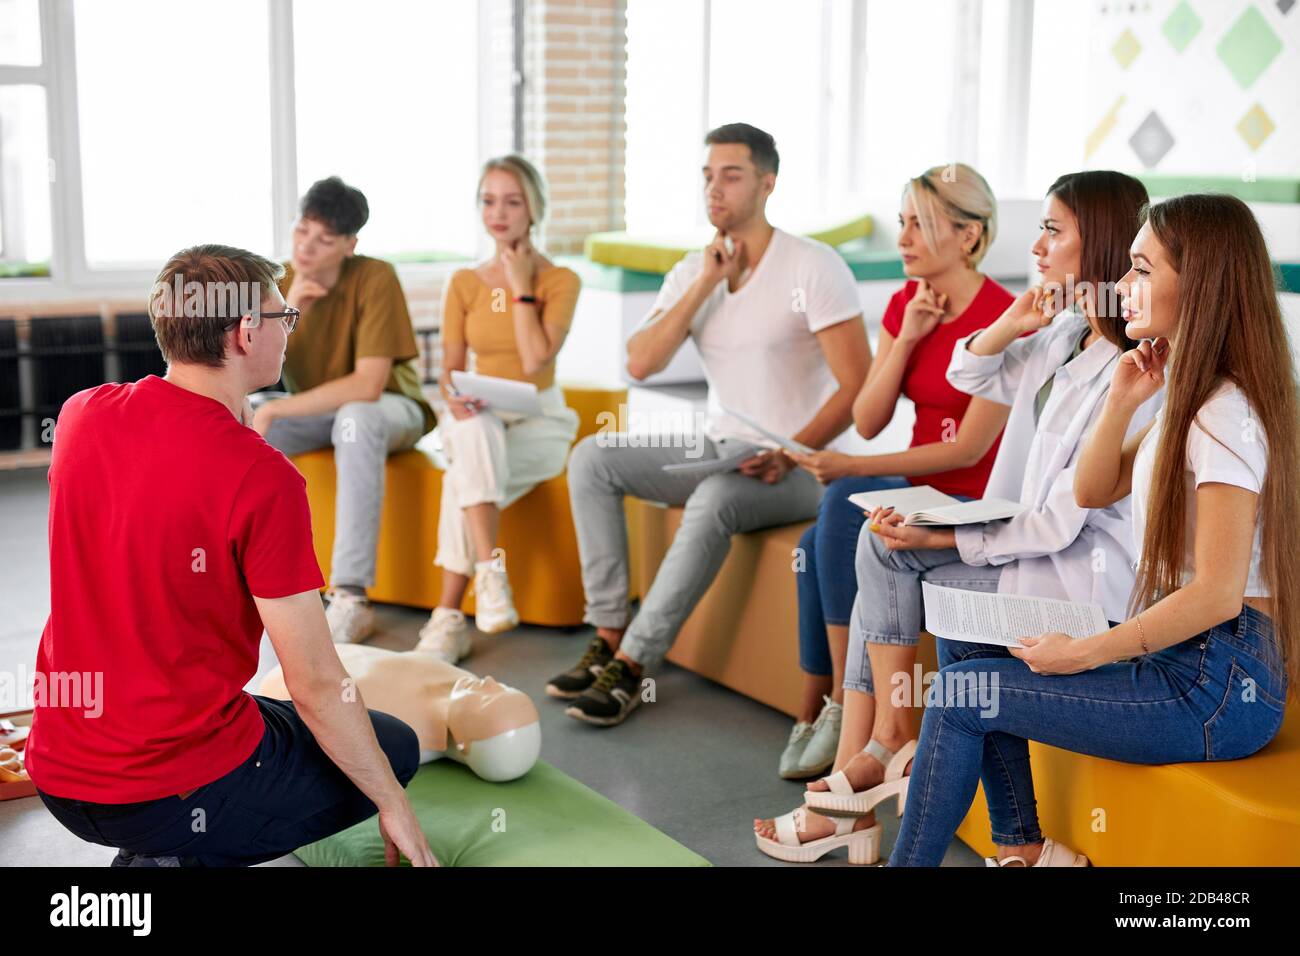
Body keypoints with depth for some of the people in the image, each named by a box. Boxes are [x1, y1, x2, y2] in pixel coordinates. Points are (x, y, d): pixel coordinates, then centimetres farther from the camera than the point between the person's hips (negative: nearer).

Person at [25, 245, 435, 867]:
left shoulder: (81, 414, -2)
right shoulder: (263, 478, -21)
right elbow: (315, 683, -17)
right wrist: (394, 808, -5)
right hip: (180, 793, -7)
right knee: (395, 747, 17)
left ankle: (151, 856, 11)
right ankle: (180, 858, -1)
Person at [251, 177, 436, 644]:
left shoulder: (376, 278, -22)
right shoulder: (276, 282, -8)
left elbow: (368, 386, -29)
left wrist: (275, 410, -31)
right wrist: (289, 310, -29)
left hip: (389, 409, -5)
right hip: (314, 410, 5)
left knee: (357, 418, -39)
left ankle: (351, 597, -39)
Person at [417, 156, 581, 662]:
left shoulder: (560, 280, -1)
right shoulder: (463, 283, 9)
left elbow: (535, 362, -16)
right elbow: (450, 369, 5)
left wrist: (521, 287, -11)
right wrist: (455, 396, -19)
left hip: (540, 420, -2)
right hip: (478, 418, 2)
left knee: (464, 480, -33)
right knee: (476, 432, -37)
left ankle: (450, 615, -27)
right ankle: (490, 572, -41)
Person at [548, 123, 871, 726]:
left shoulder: (814, 268, -11)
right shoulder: (690, 273, 7)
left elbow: (858, 386, -16)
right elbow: (639, 364, -8)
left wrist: (789, 454, -25)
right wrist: (705, 285, -13)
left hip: (794, 465, -6)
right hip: (716, 449, 6)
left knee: (713, 501, -37)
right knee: (593, 457, -10)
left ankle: (632, 666, -28)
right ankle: (608, 637, -12)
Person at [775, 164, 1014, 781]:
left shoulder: (1003, 318, -14)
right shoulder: (904, 304, 7)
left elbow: (969, 449, -18)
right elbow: (867, 421, 3)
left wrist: (851, 469, -21)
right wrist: (907, 338, -10)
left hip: (978, 503, -6)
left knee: (844, 505, -29)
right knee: (816, 544, -23)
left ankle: (838, 705, -18)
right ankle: (818, 714, -11)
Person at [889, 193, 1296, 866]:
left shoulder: (1226, 414, -21)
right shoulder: (1189, 394, 10)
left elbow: (1217, 594, -25)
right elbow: (1092, 492, 15)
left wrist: (1081, 655, -19)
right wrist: (1123, 401, -1)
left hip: (1218, 687, -10)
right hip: (1181, 654, 10)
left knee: (962, 693, -10)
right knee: (965, 641, 11)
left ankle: (910, 858, 7)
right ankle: (1026, 847, 14)